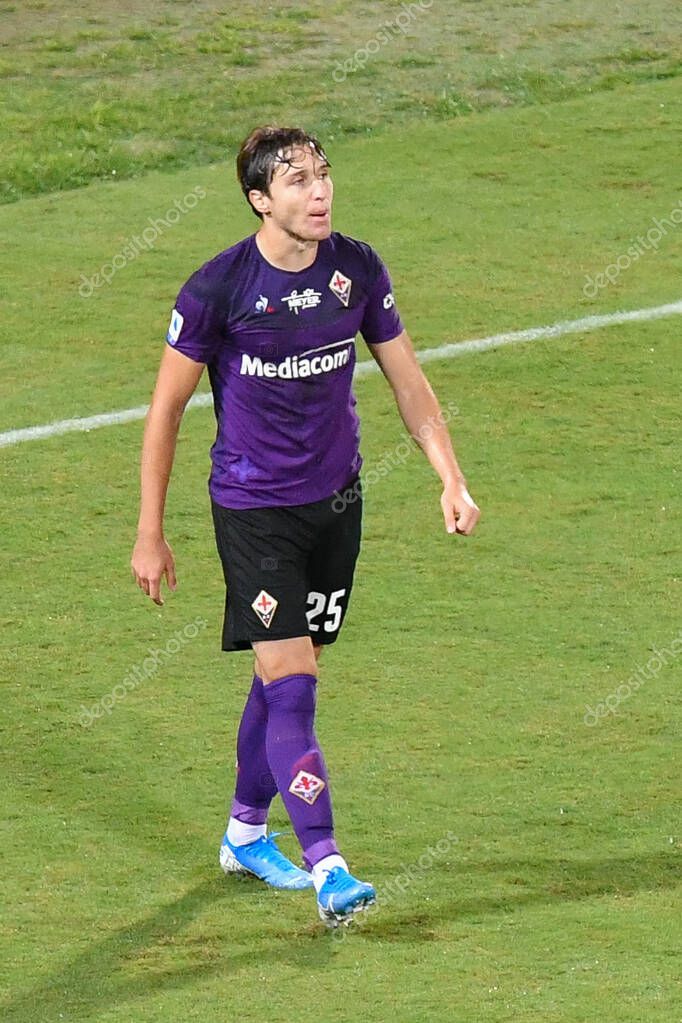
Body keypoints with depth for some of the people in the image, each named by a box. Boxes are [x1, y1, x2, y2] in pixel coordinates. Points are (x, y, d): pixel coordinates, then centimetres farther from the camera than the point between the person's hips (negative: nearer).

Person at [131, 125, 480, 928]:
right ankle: (325, 868, -15)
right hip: (253, 508, -5)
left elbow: (408, 382, 8)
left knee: (287, 672, 13)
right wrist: (150, 534, -4)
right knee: (289, 682, -12)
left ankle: (246, 831, 33)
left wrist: (452, 480, -1)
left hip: (335, 500, 5)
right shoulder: (218, 288, -15)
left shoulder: (357, 269, -3)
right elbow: (165, 410, -6)